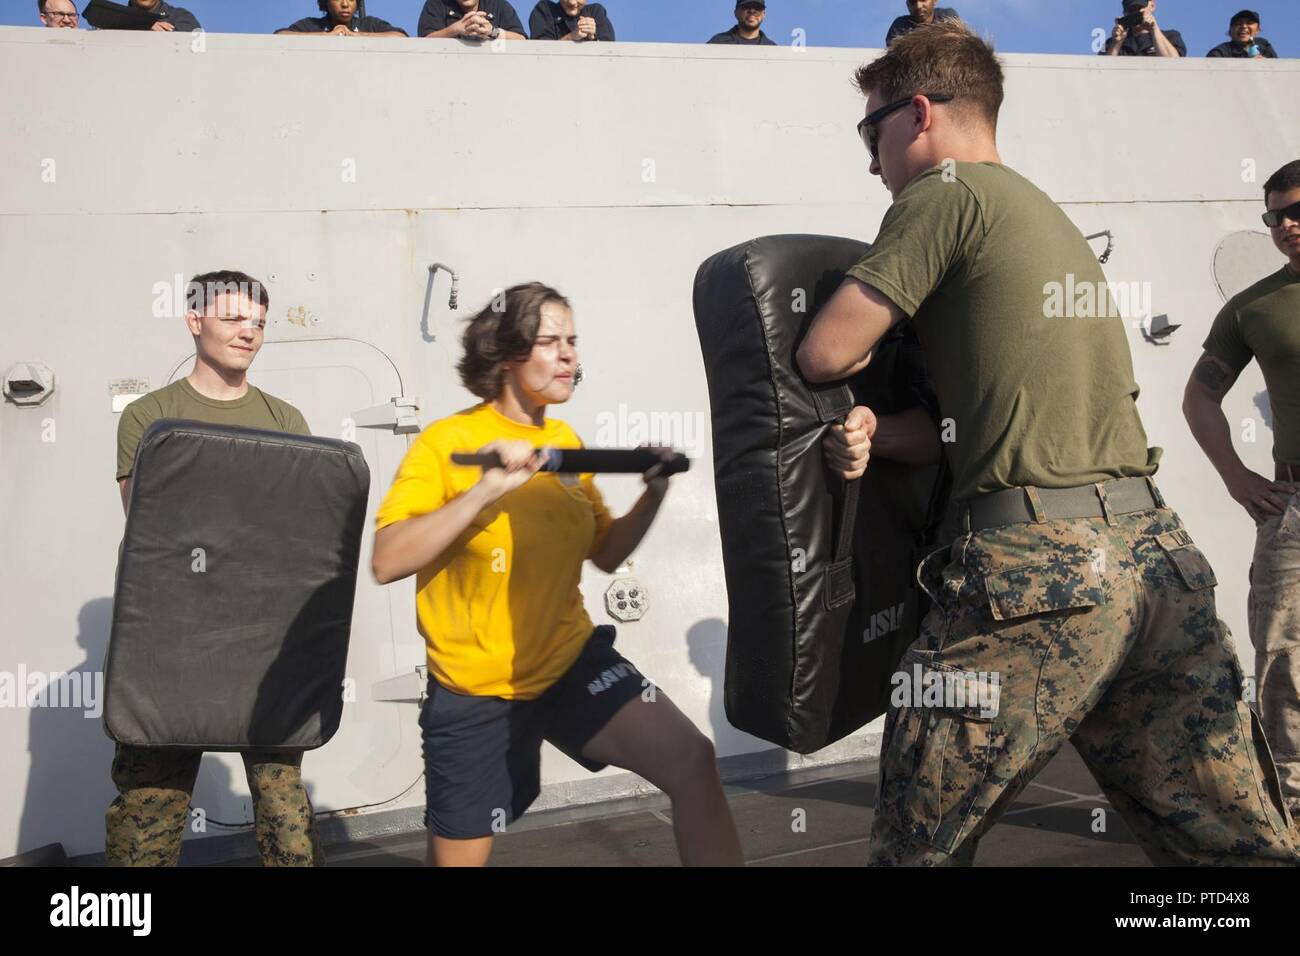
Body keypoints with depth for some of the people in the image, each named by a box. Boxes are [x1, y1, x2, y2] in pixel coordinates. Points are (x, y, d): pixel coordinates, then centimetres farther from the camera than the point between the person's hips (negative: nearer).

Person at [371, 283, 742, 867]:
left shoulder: (565, 443, 4)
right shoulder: (447, 443, -12)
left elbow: (606, 555, 13)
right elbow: (386, 562, -22)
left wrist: (653, 494, -4)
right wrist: (486, 490, -29)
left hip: (571, 660, 4)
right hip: (476, 688, -4)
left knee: (692, 762, -16)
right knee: (458, 856, 9)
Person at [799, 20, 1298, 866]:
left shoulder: (945, 193, -2)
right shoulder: (1046, 213, 24)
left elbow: (826, 355, -5)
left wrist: (878, 330, 16)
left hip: (1041, 564, -8)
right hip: (1159, 549, 9)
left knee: (922, 843, 7)